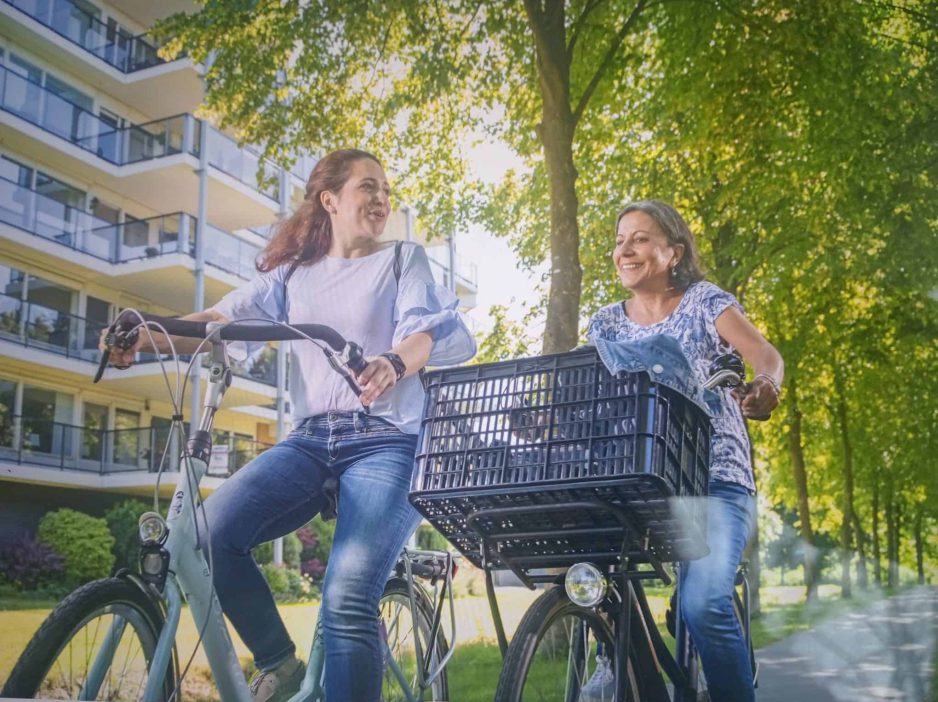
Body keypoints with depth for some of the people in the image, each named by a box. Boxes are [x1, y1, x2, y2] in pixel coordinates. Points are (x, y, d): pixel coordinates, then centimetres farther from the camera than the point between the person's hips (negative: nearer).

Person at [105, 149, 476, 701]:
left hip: (386, 441, -3)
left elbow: (429, 328, -7)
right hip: (311, 439, 4)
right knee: (210, 532, -21)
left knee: (347, 602, -23)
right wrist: (148, 337, -15)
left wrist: (395, 361, -32)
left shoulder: (405, 260, 11)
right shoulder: (292, 272, 19)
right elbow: (226, 317, 5)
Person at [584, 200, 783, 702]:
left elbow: (766, 357, -8)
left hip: (713, 479, -4)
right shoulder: (607, 323, 14)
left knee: (703, 604, -24)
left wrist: (764, 388, -32)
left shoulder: (705, 302, 3)